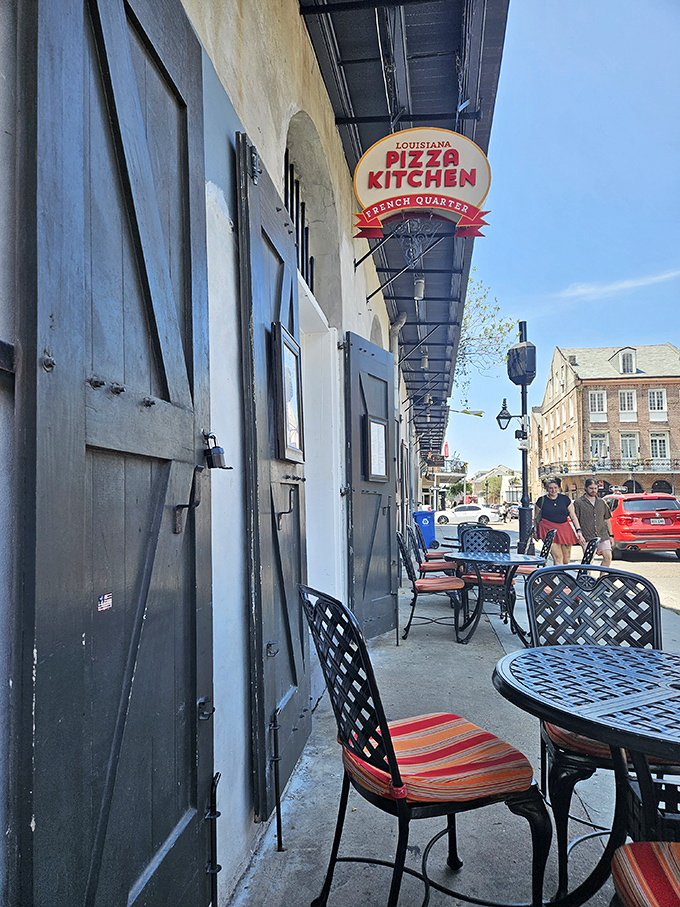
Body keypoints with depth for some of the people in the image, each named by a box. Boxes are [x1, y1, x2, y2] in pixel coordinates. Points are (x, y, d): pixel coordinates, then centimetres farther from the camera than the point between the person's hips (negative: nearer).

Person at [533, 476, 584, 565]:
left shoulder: (565, 499, 8)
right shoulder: (542, 500, 4)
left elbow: (573, 516, 9)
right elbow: (536, 518, 12)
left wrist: (578, 531, 0)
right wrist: (535, 531, 7)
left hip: (565, 529, 3)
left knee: (566, 560, 5)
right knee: (558, 557, -15)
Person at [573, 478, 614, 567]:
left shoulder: (601, 502, 16)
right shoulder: (578, 502, 2)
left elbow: (607, 519, 21)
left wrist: (610, 535, 16)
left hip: (603, 536, 4)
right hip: (587, 538, -3)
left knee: (608, 557, -9)